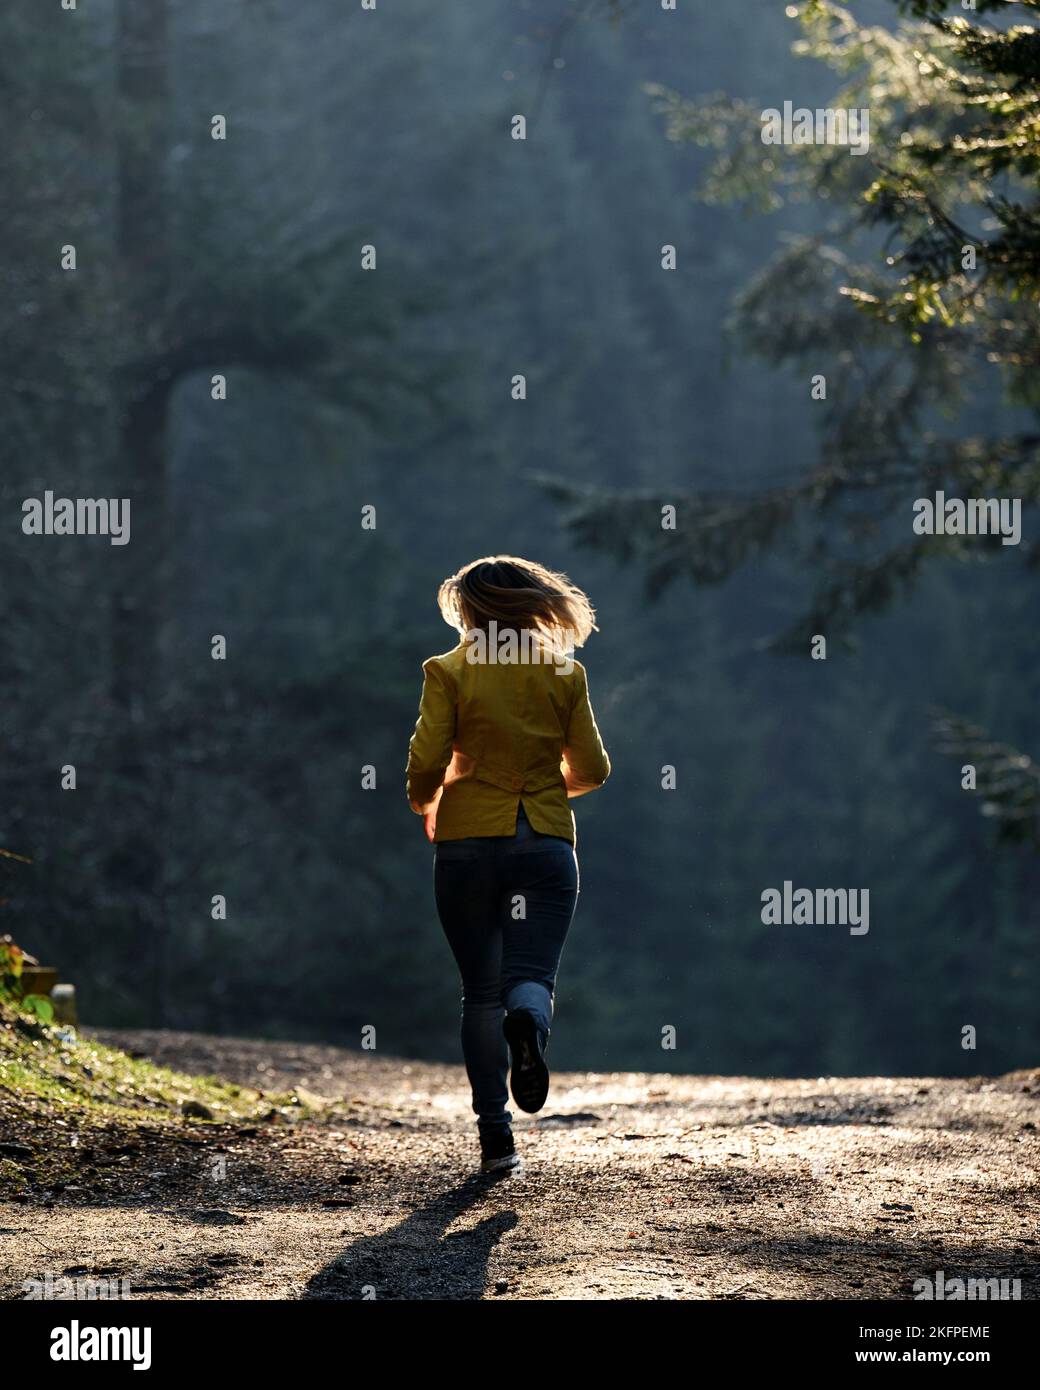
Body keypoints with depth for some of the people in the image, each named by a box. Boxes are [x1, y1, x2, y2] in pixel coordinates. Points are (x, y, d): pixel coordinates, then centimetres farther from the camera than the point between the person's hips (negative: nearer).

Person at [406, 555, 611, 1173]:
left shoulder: (448, 672, -2)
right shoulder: (565, 673, 5)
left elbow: (427, 764, -8)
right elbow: (592, 770, 6)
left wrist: (426, 808, 13)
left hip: (467, 842, -1)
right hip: (546, 841, 1)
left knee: (481, 992, 8)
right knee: (530, 976, 0)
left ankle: (496, 1133, 2)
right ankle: (529, 1024, -38)